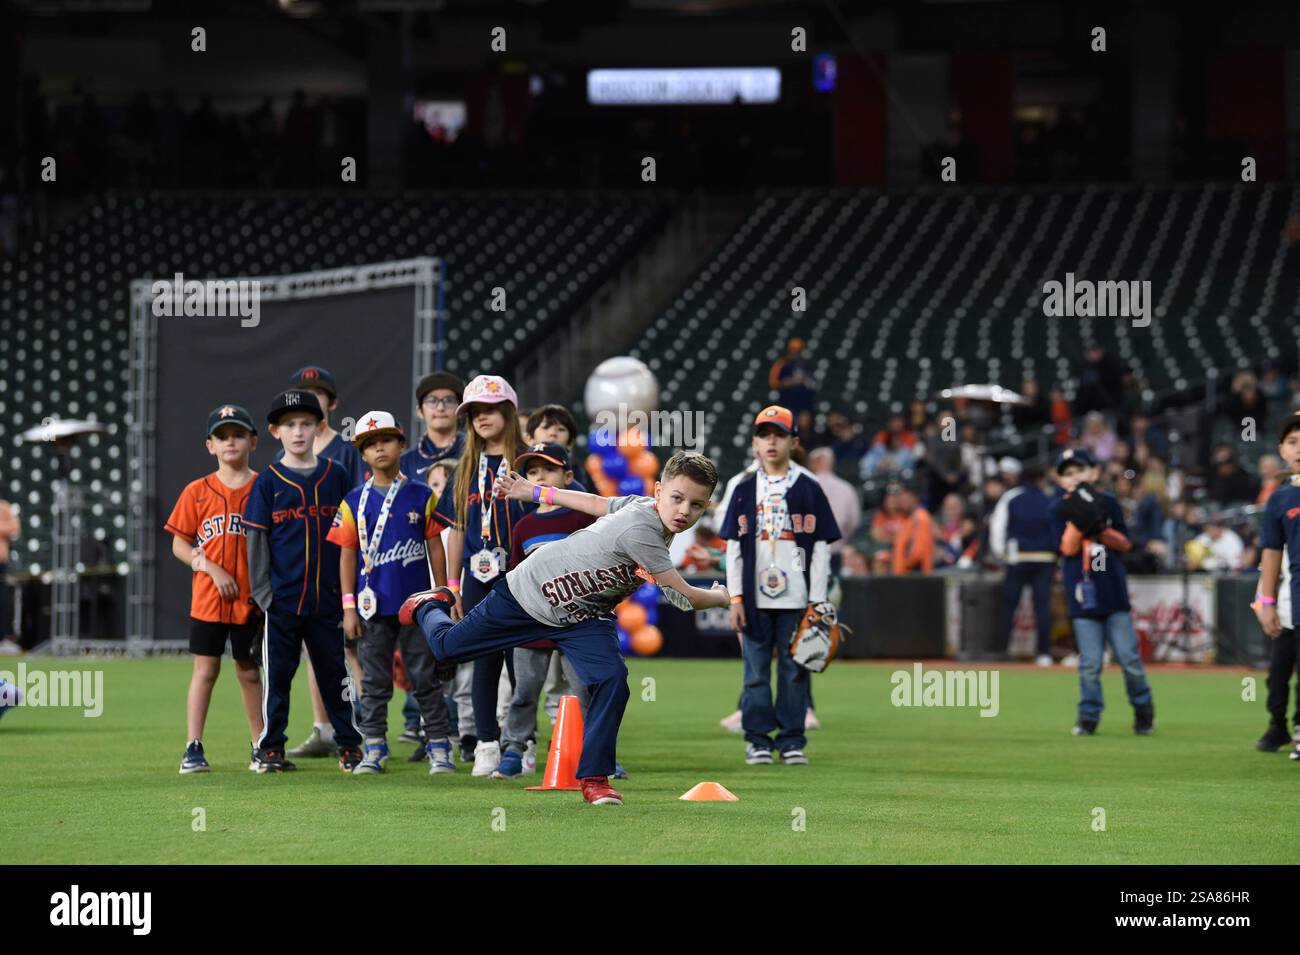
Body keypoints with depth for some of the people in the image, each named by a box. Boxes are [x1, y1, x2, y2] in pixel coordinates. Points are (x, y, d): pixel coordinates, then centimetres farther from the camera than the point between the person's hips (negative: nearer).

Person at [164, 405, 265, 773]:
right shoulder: (198, 491, 2)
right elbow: (180, 545, 1)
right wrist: (212, 569, -13)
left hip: (251, 600, 0)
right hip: (207, 599, 0)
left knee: (249, 671, 9)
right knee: (205, 669, 1)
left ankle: (261, 746, 17)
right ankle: (193, 748, 1)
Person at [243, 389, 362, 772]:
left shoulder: (337, 476, 5)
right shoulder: (268, 482, 1)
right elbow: (256, 539, 2)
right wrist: (262, 591, -5)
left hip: (328, 597, 1)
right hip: (282, 597, -1)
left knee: (334, 671, 6)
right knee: (277, 673, 3)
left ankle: (350, 745, 13)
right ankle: (270, 748, 10)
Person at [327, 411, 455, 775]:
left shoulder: (421, 497, 2)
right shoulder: (354, 502, 4)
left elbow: (435, 547, 4)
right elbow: (347, 554, 4)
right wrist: (349, 607, 0)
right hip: (373, 606, 1)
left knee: (425, 677, 2)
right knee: (375, 682, 6)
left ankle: (438, 748, 8)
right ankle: (373, 749, 12)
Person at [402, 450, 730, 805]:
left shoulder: (644, 506, -10)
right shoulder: (640, 530, -37)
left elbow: (597, 503, 7)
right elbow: (685, 597, -30)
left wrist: (534, 492, 21)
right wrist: (722, 597, -10)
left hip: (582, 618, 6)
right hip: (530, 589, -6)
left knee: (613, 679, -17)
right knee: (446, 646, 10)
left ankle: (594, 777, -4)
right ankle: (429, 606, 46)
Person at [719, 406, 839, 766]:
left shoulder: (808, 489, 4)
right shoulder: (744, 490, 8)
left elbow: (821, 547, 3)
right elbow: (734, 546, 8)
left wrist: (817, 600, -3)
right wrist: (735, 598, 0)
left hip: (796, 598, -1)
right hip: (754, 598, 1)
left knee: (794, 669, 2)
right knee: (756, 670, 2)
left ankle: (792, 741, 9)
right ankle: (758, 740, 8)